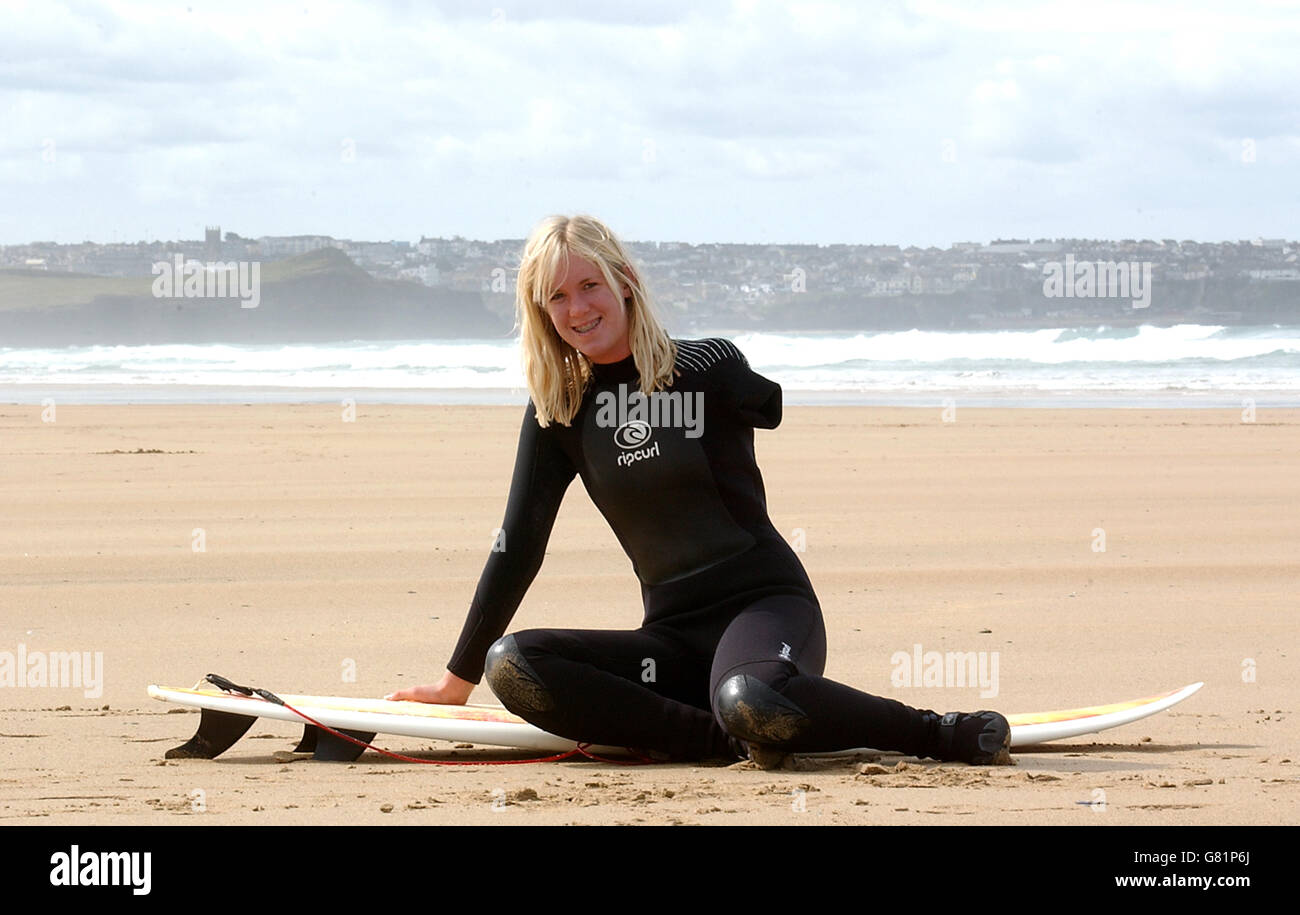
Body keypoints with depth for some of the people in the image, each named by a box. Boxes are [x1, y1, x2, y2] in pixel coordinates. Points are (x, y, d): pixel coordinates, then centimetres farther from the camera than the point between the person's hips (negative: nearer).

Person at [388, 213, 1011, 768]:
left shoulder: (708, 368, -3)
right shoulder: (558, 412, 8)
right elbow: (518, 546, 12)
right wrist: (459, 679, 14)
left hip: (766, 603, -4)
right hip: (673, 637, 5)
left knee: (749, 700, -41)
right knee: (512, 667, -23)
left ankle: (948, 734, -17)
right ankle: (731, 742, -27)